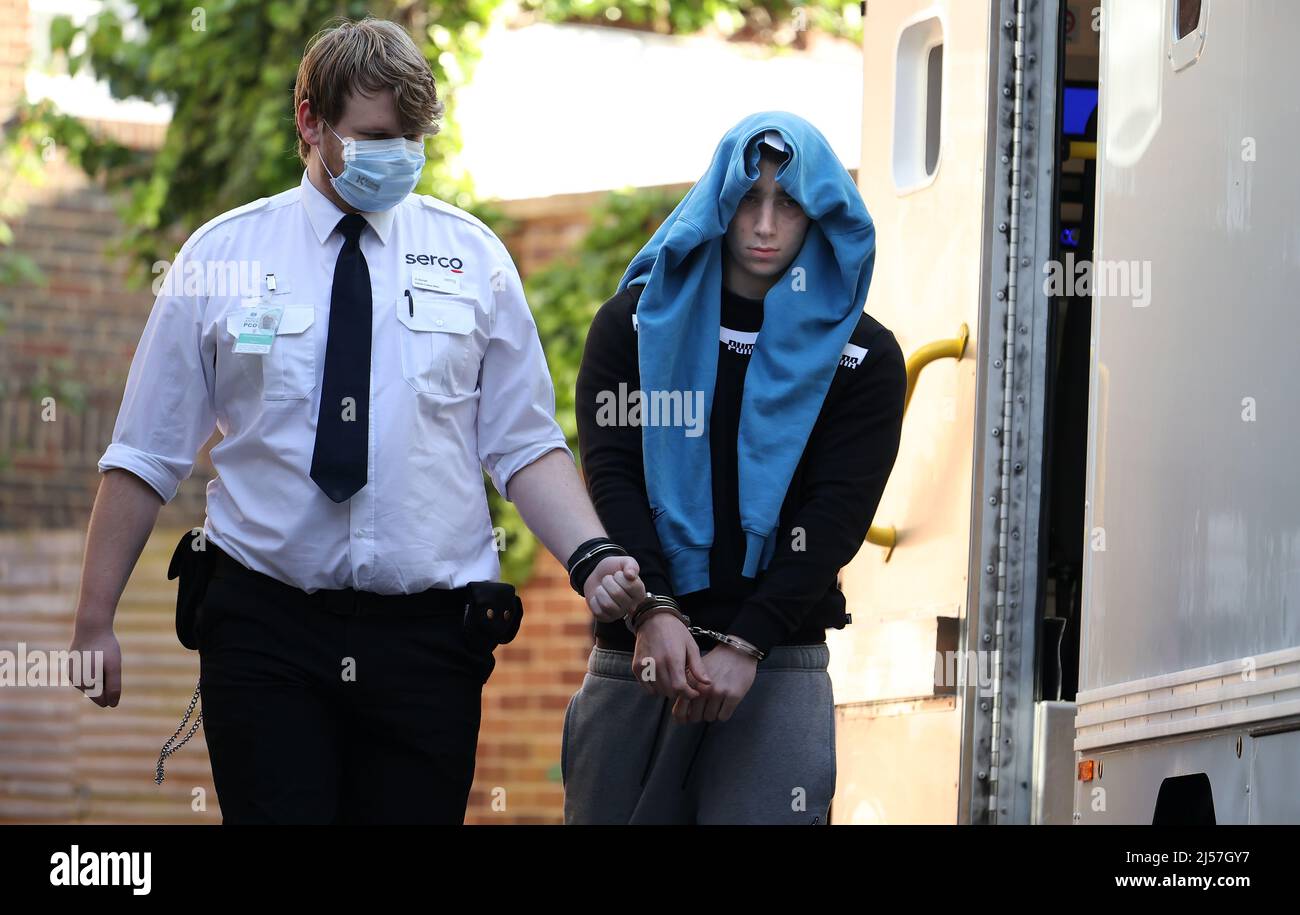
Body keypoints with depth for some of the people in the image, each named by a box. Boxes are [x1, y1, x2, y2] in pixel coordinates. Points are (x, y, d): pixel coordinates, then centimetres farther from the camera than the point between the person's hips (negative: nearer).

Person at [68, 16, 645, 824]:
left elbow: (526, 447, 5)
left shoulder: (471, 256, 8)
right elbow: (148, 455, 6)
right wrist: (95, 622, 2)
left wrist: (593, 556, -12)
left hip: (428, 633, 1)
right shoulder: (223, 256, 4)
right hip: (265, 628, -1)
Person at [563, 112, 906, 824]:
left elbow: (836, 516, -3)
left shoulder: (861, 356, 6)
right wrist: (653, 610, -19)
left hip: (778, 664, -1)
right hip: (634, 655, 1)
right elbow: (610, 474, -2)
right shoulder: (637, 323, 9)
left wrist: (744, 644, -16)